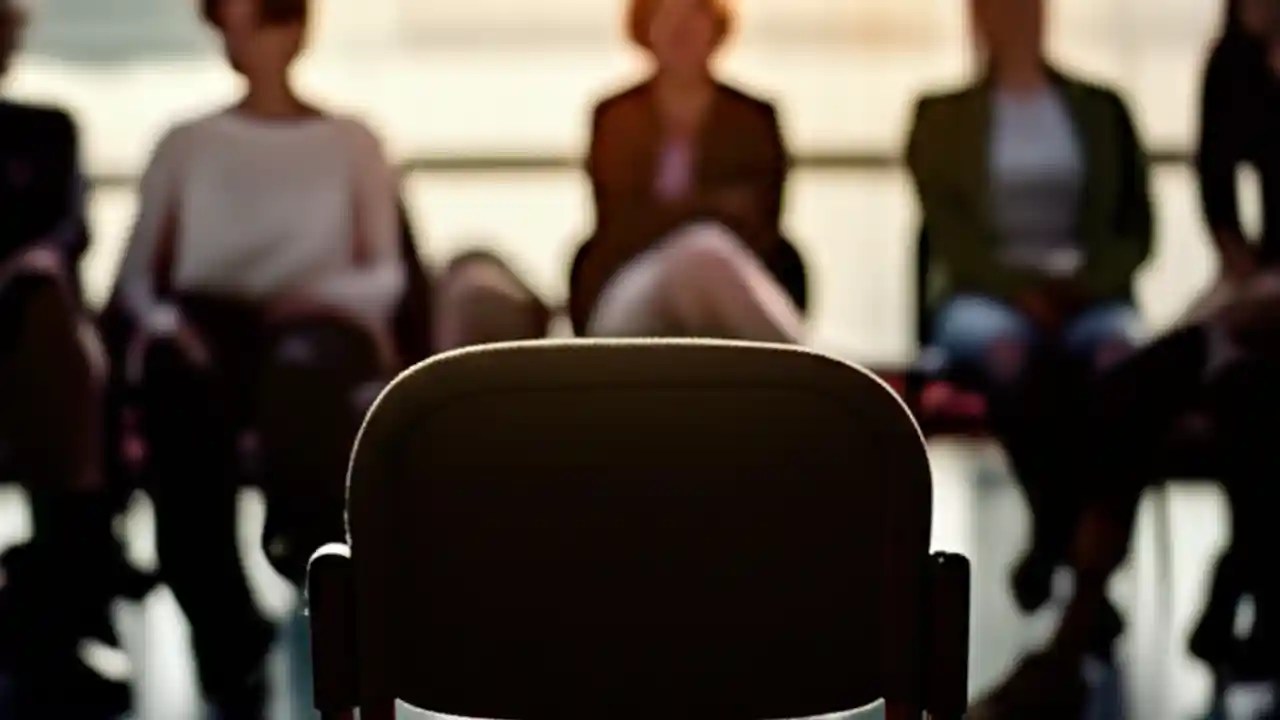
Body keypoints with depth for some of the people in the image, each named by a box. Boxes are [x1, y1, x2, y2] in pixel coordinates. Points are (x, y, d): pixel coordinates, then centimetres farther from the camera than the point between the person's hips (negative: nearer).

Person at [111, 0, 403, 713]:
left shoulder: (351, 142, 19)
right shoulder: (187, 144, 23)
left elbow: (387, 276, 8)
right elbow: (137, 273, 13)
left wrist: (323, 298, -14)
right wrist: (162, 317, -11)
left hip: (315, 339, -1)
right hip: (204, 333, 1)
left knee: (304, 355, -41)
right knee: (174, 373, -38)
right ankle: (229, 646, -37)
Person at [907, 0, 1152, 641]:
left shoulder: (1101, 110, 20)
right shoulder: (941, 115, 16)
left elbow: (1135, 228, 12)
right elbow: (947, 230, 3)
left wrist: (1086, 281, -8)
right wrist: (1018, 284, -13)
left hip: (1089, 292, 1)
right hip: (986, 291, -1)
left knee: (1116, 356, -36)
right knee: (1010, 354, -39)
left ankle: (1059, 543, -35)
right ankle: (1068, 538, -35)